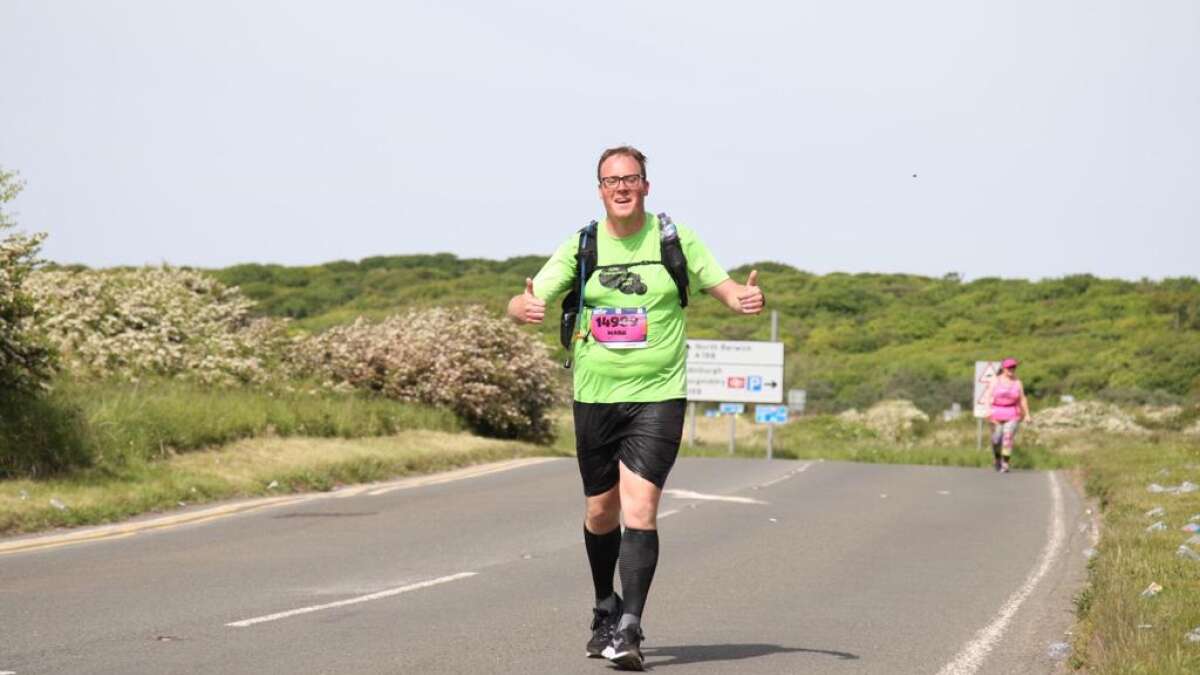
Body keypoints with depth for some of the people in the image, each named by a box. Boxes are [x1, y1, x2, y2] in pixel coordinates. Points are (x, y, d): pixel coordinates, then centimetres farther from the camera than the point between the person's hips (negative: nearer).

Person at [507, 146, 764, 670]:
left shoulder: (675, 239, 0)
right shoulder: (580, 247, 2)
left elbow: (722, 287, 9)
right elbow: (526, 302, -3)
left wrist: (746, 298, -15)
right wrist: (524, 307, -29)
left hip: (658, 394, -2)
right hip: (595, 394, 3)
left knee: (639, 509, -16)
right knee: (600, 512, 13)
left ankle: (629, 629, -16)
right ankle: (605, 610, 36)